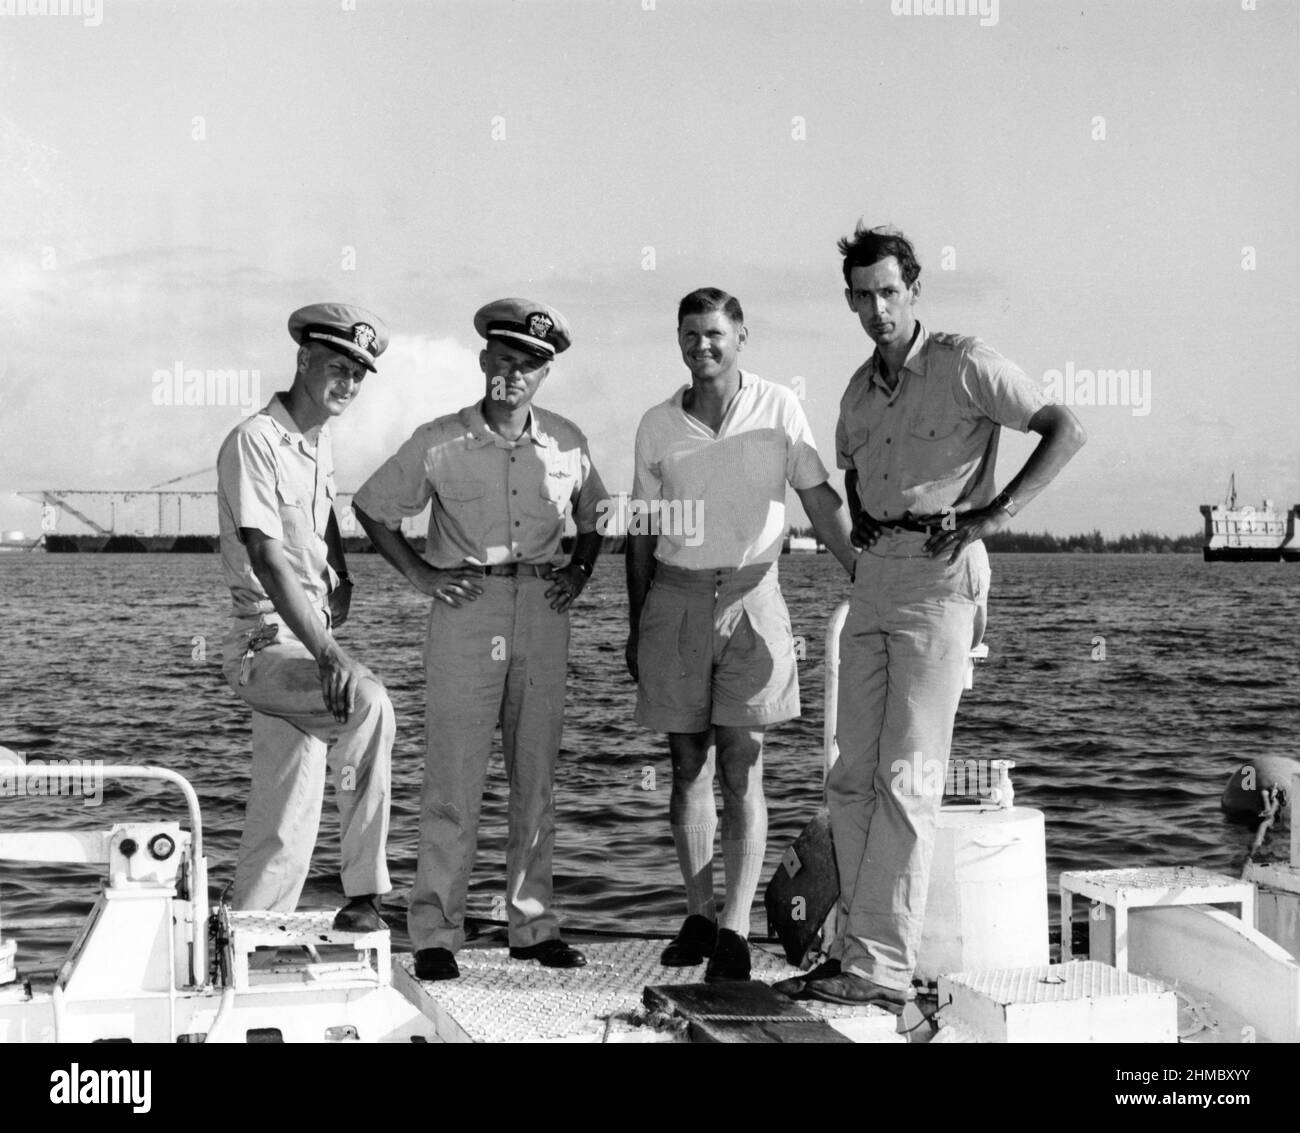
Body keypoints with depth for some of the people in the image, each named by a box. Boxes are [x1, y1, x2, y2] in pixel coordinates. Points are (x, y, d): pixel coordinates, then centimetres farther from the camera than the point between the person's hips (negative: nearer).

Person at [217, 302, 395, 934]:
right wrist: (326, 651, -30)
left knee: (286, 830, 6)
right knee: (369, 702, -32)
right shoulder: (256, 442, -12)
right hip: (267, 642, -9)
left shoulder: (320, 444, 15)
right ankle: (364, 896, -23)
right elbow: (266, 558, -22)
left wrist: (341, 580, 14)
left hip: (310, 638, 9)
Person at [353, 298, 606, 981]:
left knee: (537, 778, 9)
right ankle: (435, 932, 3)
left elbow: (593, 515, 23)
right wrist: (421, 575, -2)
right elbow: (372, 509, 6)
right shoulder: (440, 443, -3)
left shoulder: (566, 443, 6)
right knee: (453, 783, -4)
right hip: (466, 611, -3)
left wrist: (579, 570, 7)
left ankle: (532, 925, 18)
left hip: (542, 614, 4)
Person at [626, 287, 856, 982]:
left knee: (740, 767, -6)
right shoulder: (657, 425, 6)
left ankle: (735, 929, -6)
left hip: (750, 596, -2)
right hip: (676, 599, 3)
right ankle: (699, 917, 16)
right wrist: (636, 629, 10)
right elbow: (642, 533, 11)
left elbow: (820, 500, 1)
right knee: (688, 764, 7)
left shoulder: (778, 409, 1)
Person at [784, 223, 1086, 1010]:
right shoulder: (860, 391, 16)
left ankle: (882, 970, -10)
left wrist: (996, 513, -14)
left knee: (907, 777, -11)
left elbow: (1066, 430, -9)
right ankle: (864, 946, 13)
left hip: (942, 575, -7)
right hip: (875, 578, 8)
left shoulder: (964, 364, -4)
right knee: (854, 776, 5)